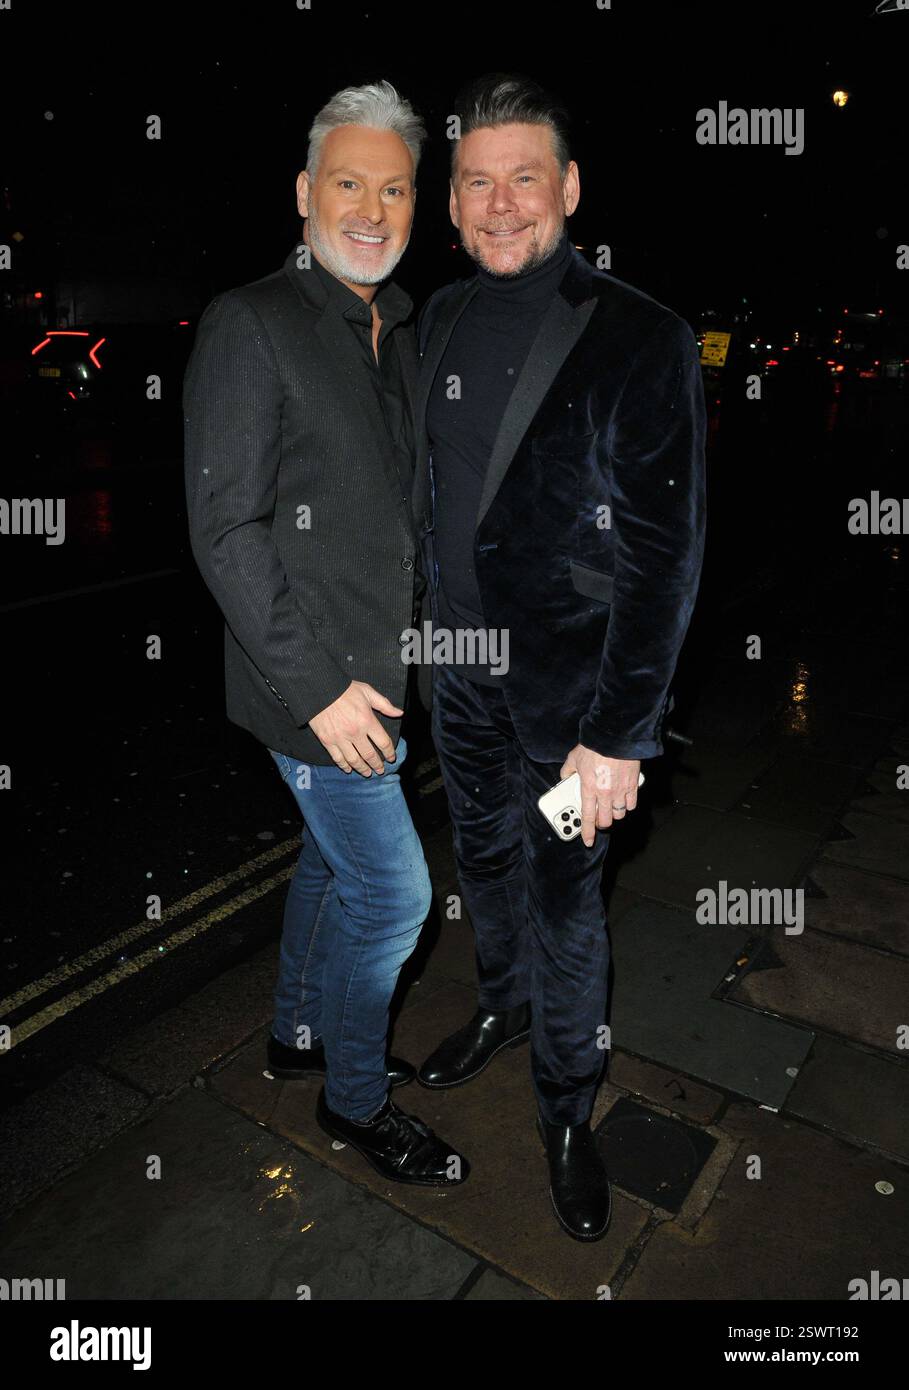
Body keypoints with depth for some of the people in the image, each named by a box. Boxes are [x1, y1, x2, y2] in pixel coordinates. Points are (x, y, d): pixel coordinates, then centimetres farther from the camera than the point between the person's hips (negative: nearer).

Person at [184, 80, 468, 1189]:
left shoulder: (402, 329, 11)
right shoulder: (249, 325, -13)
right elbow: (225, 531, -18)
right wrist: (319, 686, -20)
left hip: (377, 668, 8)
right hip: (313, 677, -8)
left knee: (334, 857, 20)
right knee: (392, 890, 0)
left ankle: (300, 1031, 44)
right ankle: (354, 1099, 25)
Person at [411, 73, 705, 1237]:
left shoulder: (641, 341, -15)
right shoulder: (444, 319, 3)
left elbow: (665, 556, -17)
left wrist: (618, 735, -19)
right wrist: (434, 615, 12)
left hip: (568, 687, -5)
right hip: (461, 664, 6)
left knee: (563, 901, 8)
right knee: (483, 857, 22)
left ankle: (567, 1108, 32)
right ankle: (502, 1006, 49)